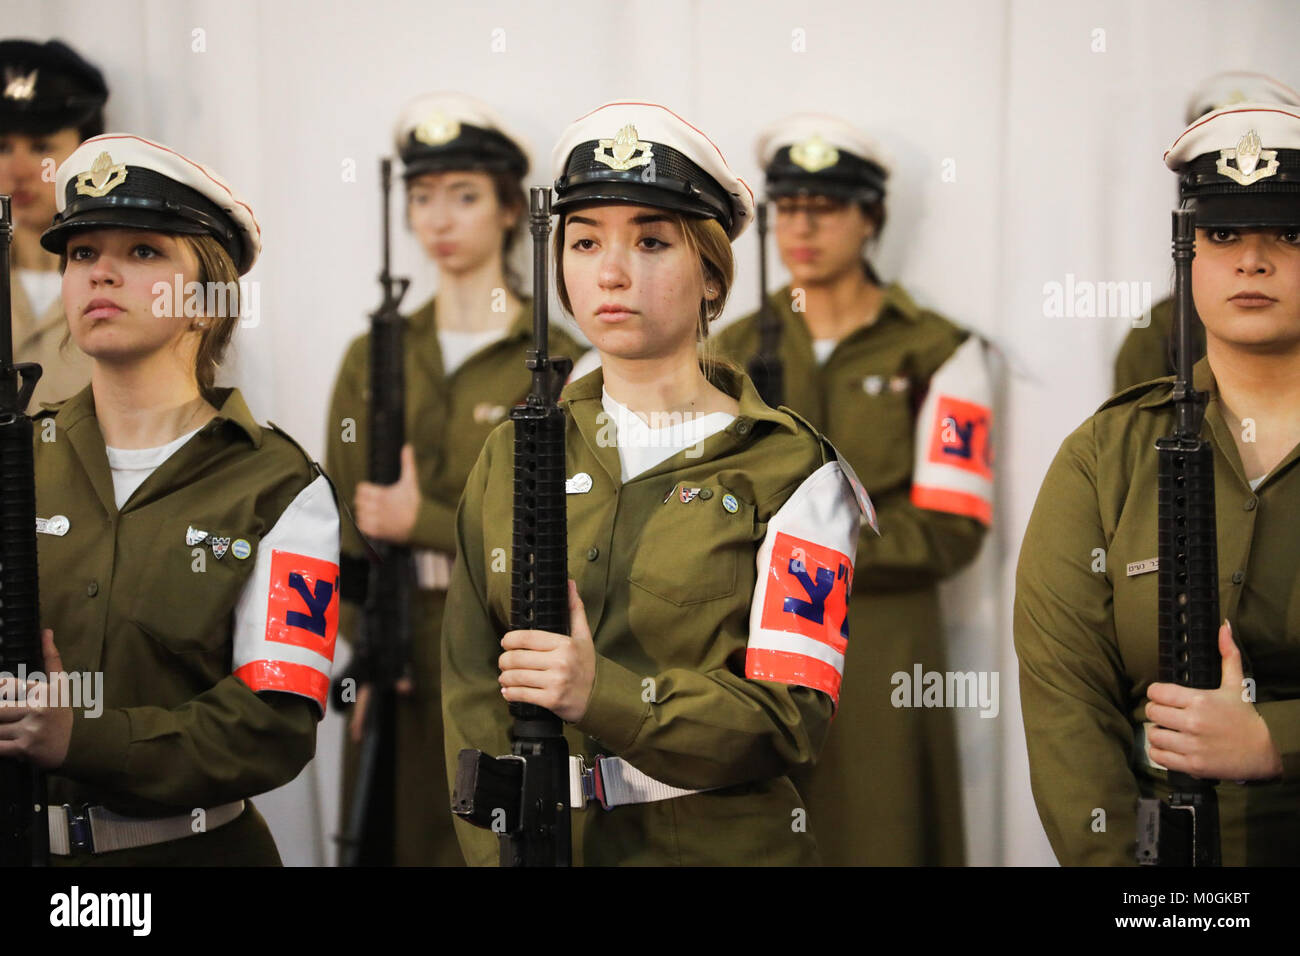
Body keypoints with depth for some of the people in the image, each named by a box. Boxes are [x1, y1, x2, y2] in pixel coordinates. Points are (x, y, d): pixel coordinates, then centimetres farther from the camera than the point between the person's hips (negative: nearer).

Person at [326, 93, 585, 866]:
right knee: (394, 844, 7)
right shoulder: (372, 358, 8)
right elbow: (347, 528, 6)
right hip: (397, 658, 3)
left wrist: (425, 522, -13)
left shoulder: (558, 365, -3)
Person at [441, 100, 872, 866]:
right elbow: (473, 696, 0)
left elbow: (794, 718, -13)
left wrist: (603, 694, -26)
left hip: (725, 845, -2)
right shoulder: (513, 458, 4)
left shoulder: (791, 471, -5)